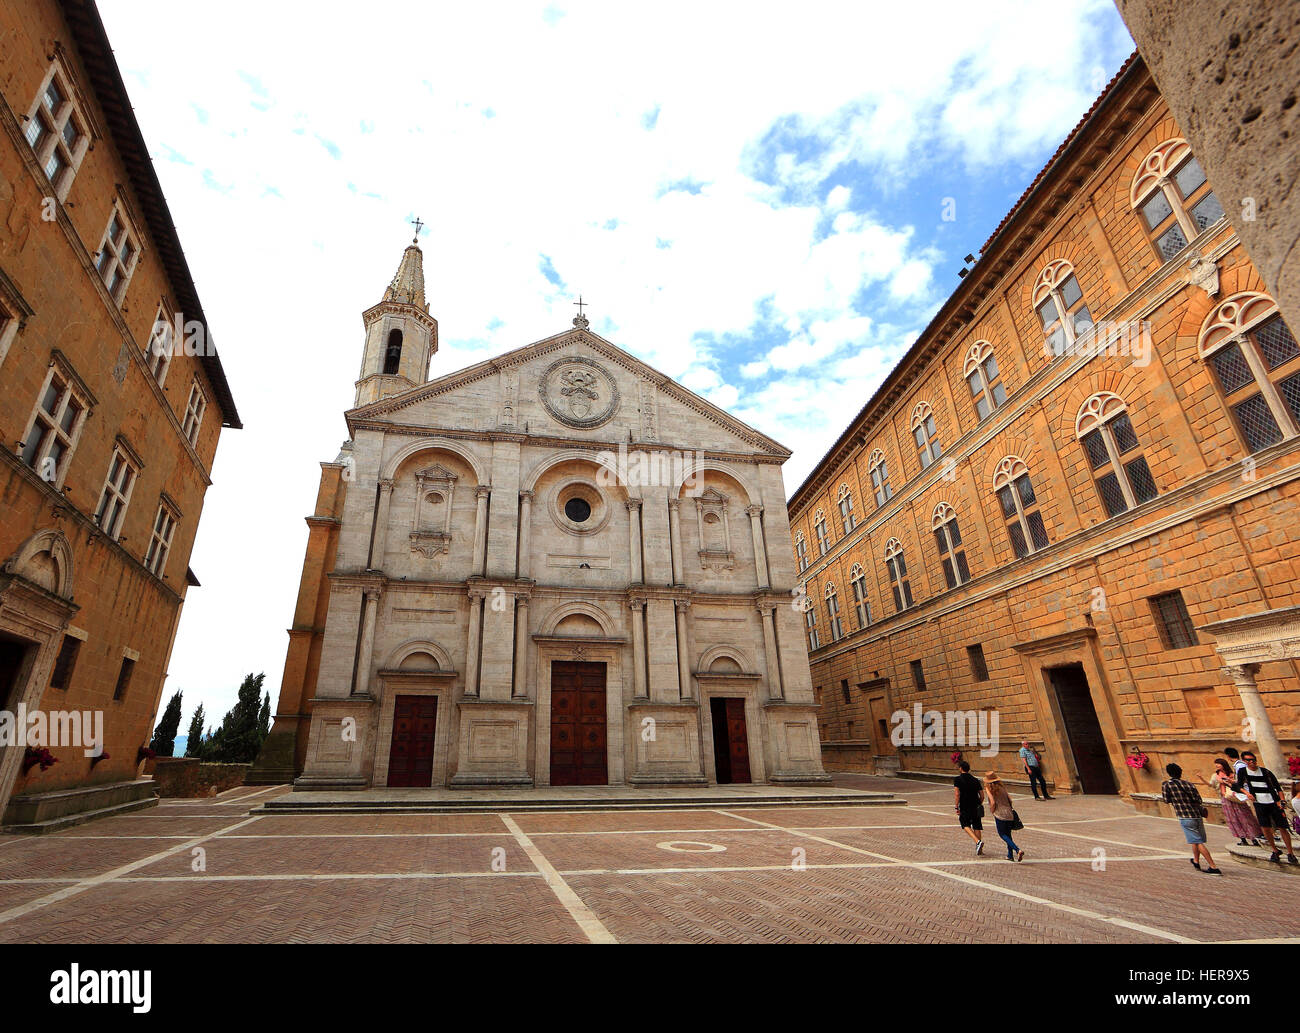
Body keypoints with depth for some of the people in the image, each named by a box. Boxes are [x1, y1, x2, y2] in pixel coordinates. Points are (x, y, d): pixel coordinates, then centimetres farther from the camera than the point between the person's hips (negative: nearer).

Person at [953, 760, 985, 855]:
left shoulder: (957, 779, -6)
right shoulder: (975, 780, 7)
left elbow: (957, 794, -15)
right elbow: (982, 795, 7)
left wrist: (956, 807, -11)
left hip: (964, 807, -4)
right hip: (975, 807, 5)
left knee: (966, 826, 8)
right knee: (977, 827, 14)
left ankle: (978, 842, -13)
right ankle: (979, 849, 16)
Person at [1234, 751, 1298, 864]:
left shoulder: (1265, 772, 0)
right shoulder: (1243, 771, 1)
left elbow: (1278, 787, 3)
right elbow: (1239, 786, 2)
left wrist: (1281, 801, -8)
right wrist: (1246, 793, -17)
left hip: (1274, 803, -1)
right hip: (1259, 804, 1)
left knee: (1282, 828, 0)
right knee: (1266, 828, 0)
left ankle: (1290, 854, 11)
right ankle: (1275, 851, 15)